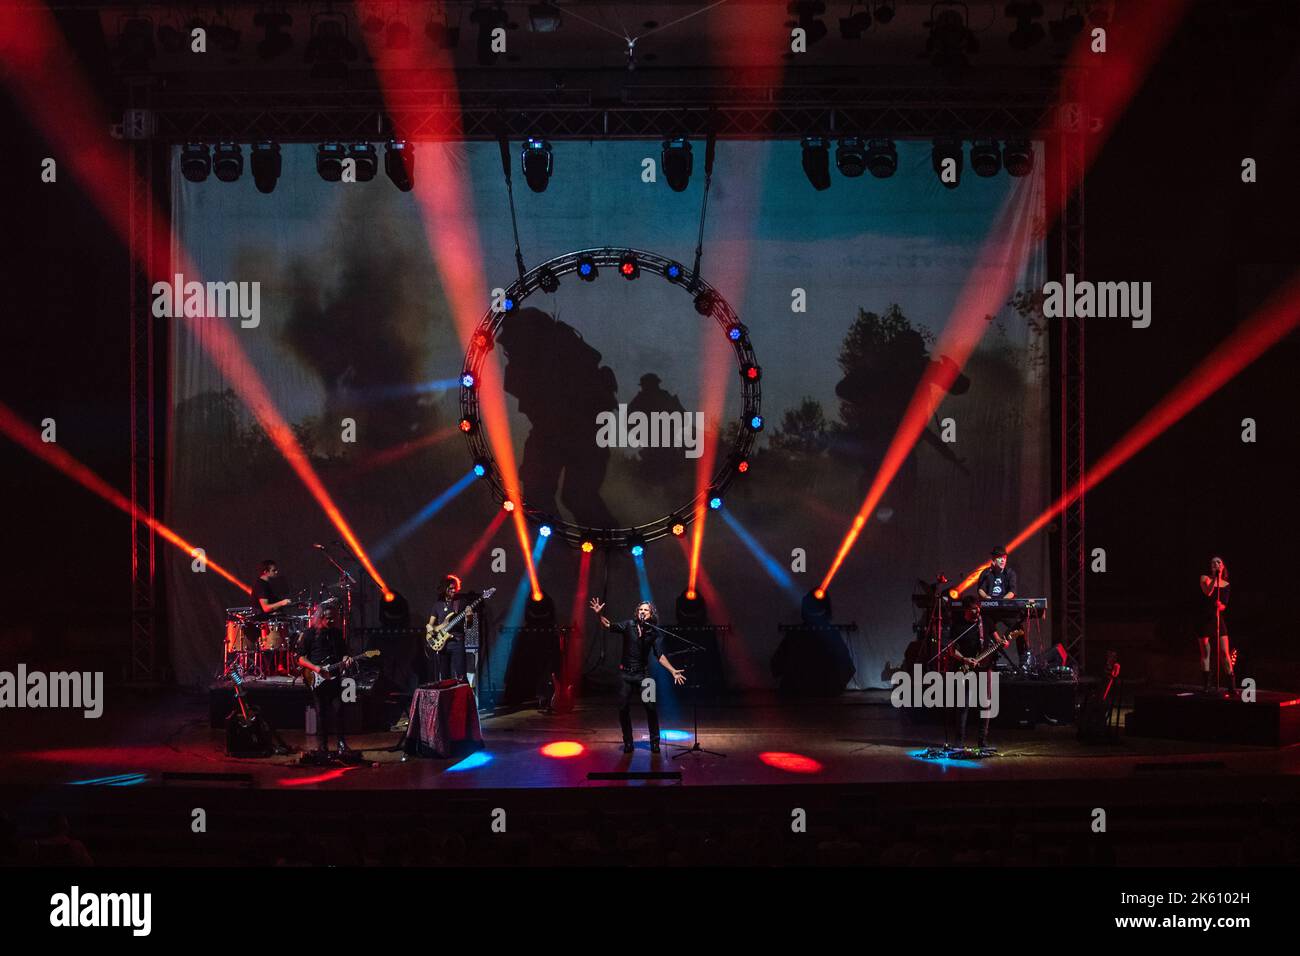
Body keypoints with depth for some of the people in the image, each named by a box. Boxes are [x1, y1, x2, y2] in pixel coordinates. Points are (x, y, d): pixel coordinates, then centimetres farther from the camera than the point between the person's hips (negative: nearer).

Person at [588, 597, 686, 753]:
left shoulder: (653, 633, -1)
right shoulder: (629, 625, -3)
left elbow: (660, 656, 1)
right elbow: (609, 626, -12)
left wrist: (673, 671, -8)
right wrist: (599, 615, -31)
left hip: (643, 674, 0)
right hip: (626, 674, 0)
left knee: (651, 707, -8)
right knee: (623, 709, 2)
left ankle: (654, 742, 6)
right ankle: (628, 743, 16)